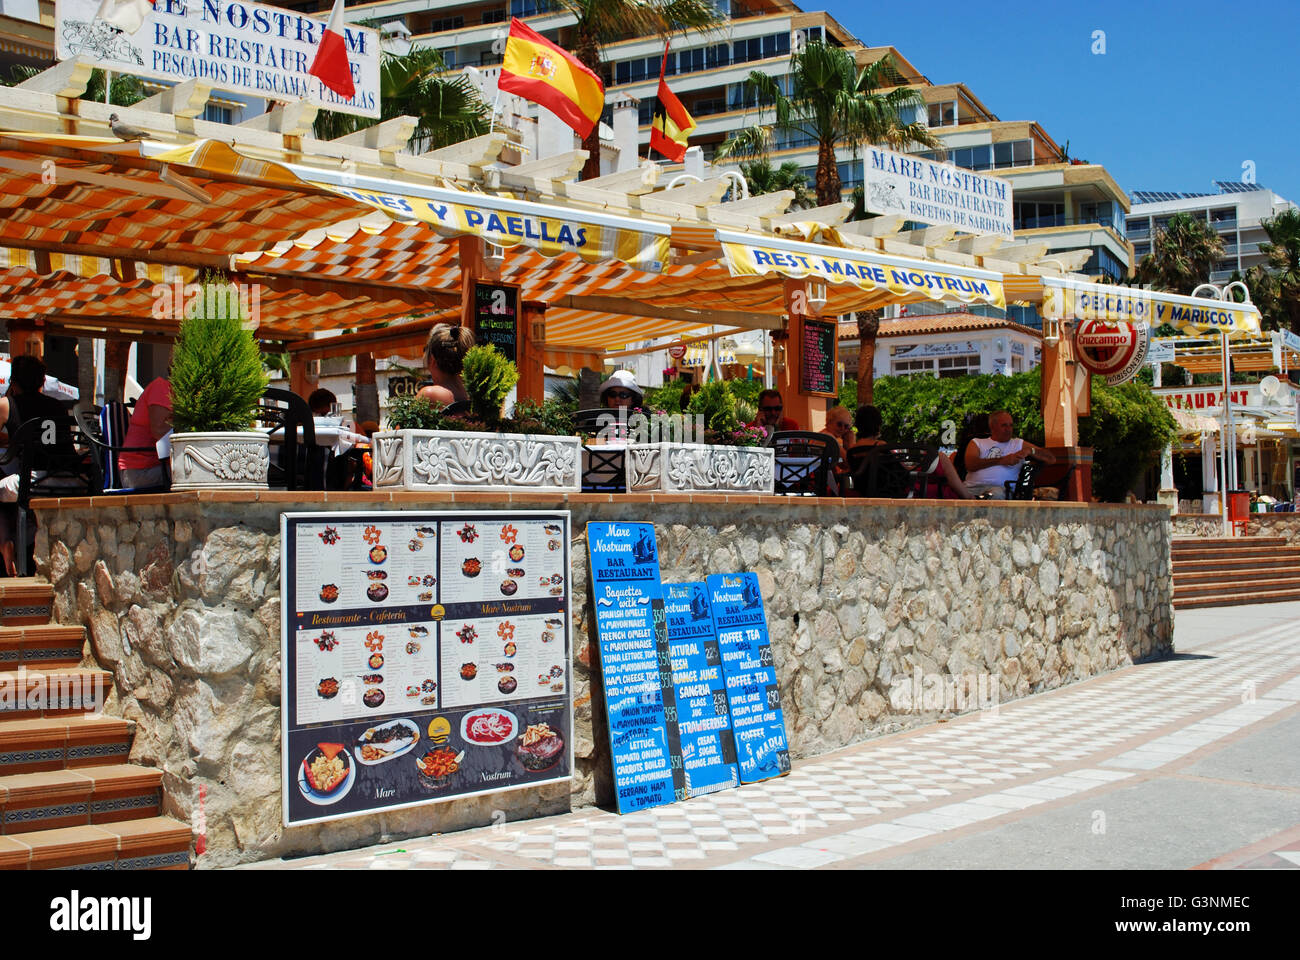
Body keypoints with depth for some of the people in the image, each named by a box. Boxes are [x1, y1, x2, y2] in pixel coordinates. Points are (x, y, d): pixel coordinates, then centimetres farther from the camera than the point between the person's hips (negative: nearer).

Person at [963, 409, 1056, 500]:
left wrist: (1030, 450, 0)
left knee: (996, 493, -38)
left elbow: (1051, 459, 19)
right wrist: (1002, 460, -8)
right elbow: (970, 465, -2)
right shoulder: (977, 443, 20)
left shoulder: (1019, 444, 23)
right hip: (972, 486, -1)